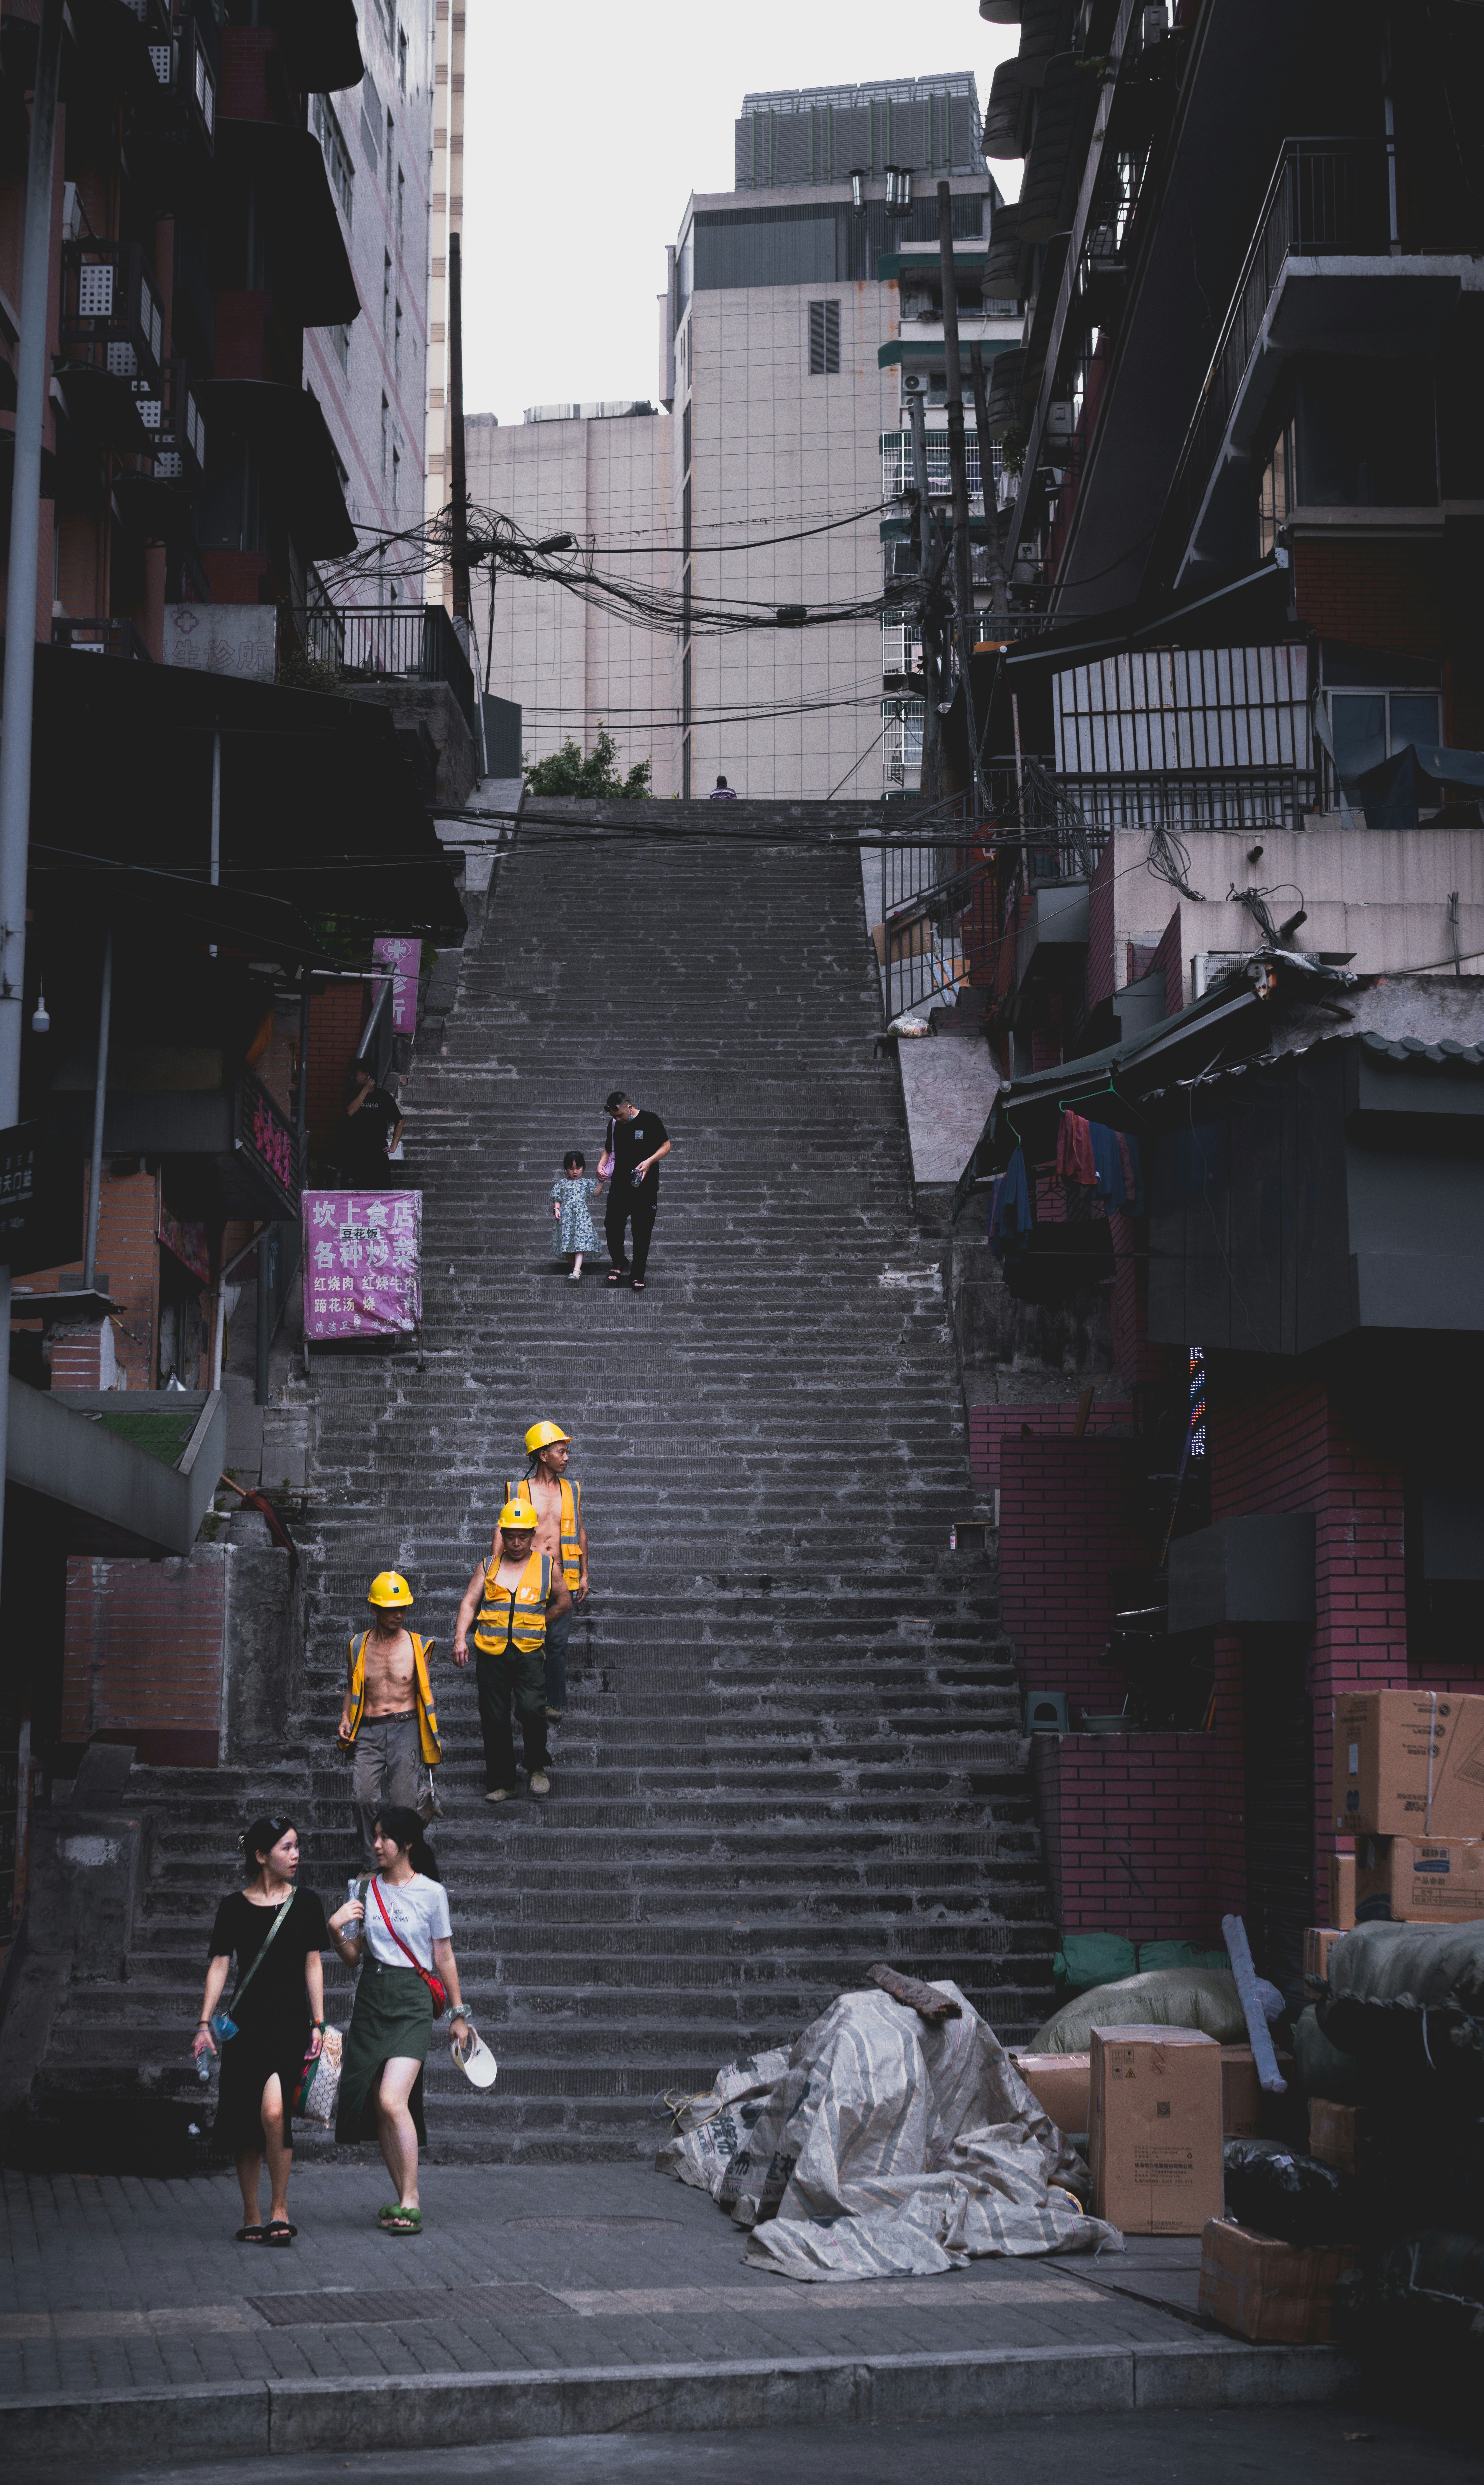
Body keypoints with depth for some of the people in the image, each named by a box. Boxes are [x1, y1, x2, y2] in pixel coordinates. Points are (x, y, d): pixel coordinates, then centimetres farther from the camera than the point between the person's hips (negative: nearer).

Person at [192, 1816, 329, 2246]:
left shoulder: (305, 1903, 6)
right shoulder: (235, 1907, 4)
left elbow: (313, 1964, 7)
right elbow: (219, 1965, 5)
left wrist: (319, 2024, 2)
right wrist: (205, 2023, -3)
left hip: (291, 2024, -1)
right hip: (246, 2024, 1)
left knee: (274, 2112, -19)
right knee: (245, 2123, 2)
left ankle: (279, 2208, -6)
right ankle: (251, 2217, 14)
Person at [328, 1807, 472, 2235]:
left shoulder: (431, 1892, -1)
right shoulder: (366, 1889, 9)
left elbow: (444, 1958, 4)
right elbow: (353, 1957, 13)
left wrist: (458, 2014, 6)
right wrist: (337, 1931, -6)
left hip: (412, 2002, -5)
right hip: (371, 2000, 5)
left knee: (392, 2100, -18)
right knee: (378, 2106, 4)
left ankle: (410, 2203, -11)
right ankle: (406, 2198, 16)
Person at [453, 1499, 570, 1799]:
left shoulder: (547, 1566, 10)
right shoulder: (489, 1567, 13)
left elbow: (564, 1603, 21)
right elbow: (469, 1603, 7)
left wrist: (534, 1623, 12)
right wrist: (460, 1639, -8)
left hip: (529, 1652, -2)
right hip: (491, 1652, 2)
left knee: (532, 1709, -20)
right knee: (494, 1719, 1)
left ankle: (538, 1768, 3)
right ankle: (501, 1782, 13)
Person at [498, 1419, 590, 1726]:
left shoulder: (571, 1489, 10)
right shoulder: (517, 1490, 1)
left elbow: (580, 1532, 16)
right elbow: (502, 1531, 6)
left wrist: (584, 1575, 15)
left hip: (561, 1579, 2)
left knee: (558, 1644, 2)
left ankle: (555, 1706, 13)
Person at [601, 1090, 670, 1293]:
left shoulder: (650, 1121, -6)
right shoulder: (614, 1124, 7)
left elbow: (666, 1146, -2)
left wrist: (649, 1161, -18)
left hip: (645, 1186, -3)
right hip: (620, 1184, 3)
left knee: (642, 1232, 1)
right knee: (612, 1224, -10)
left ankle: (639, 1276, 9)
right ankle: (619, 1264, 12)